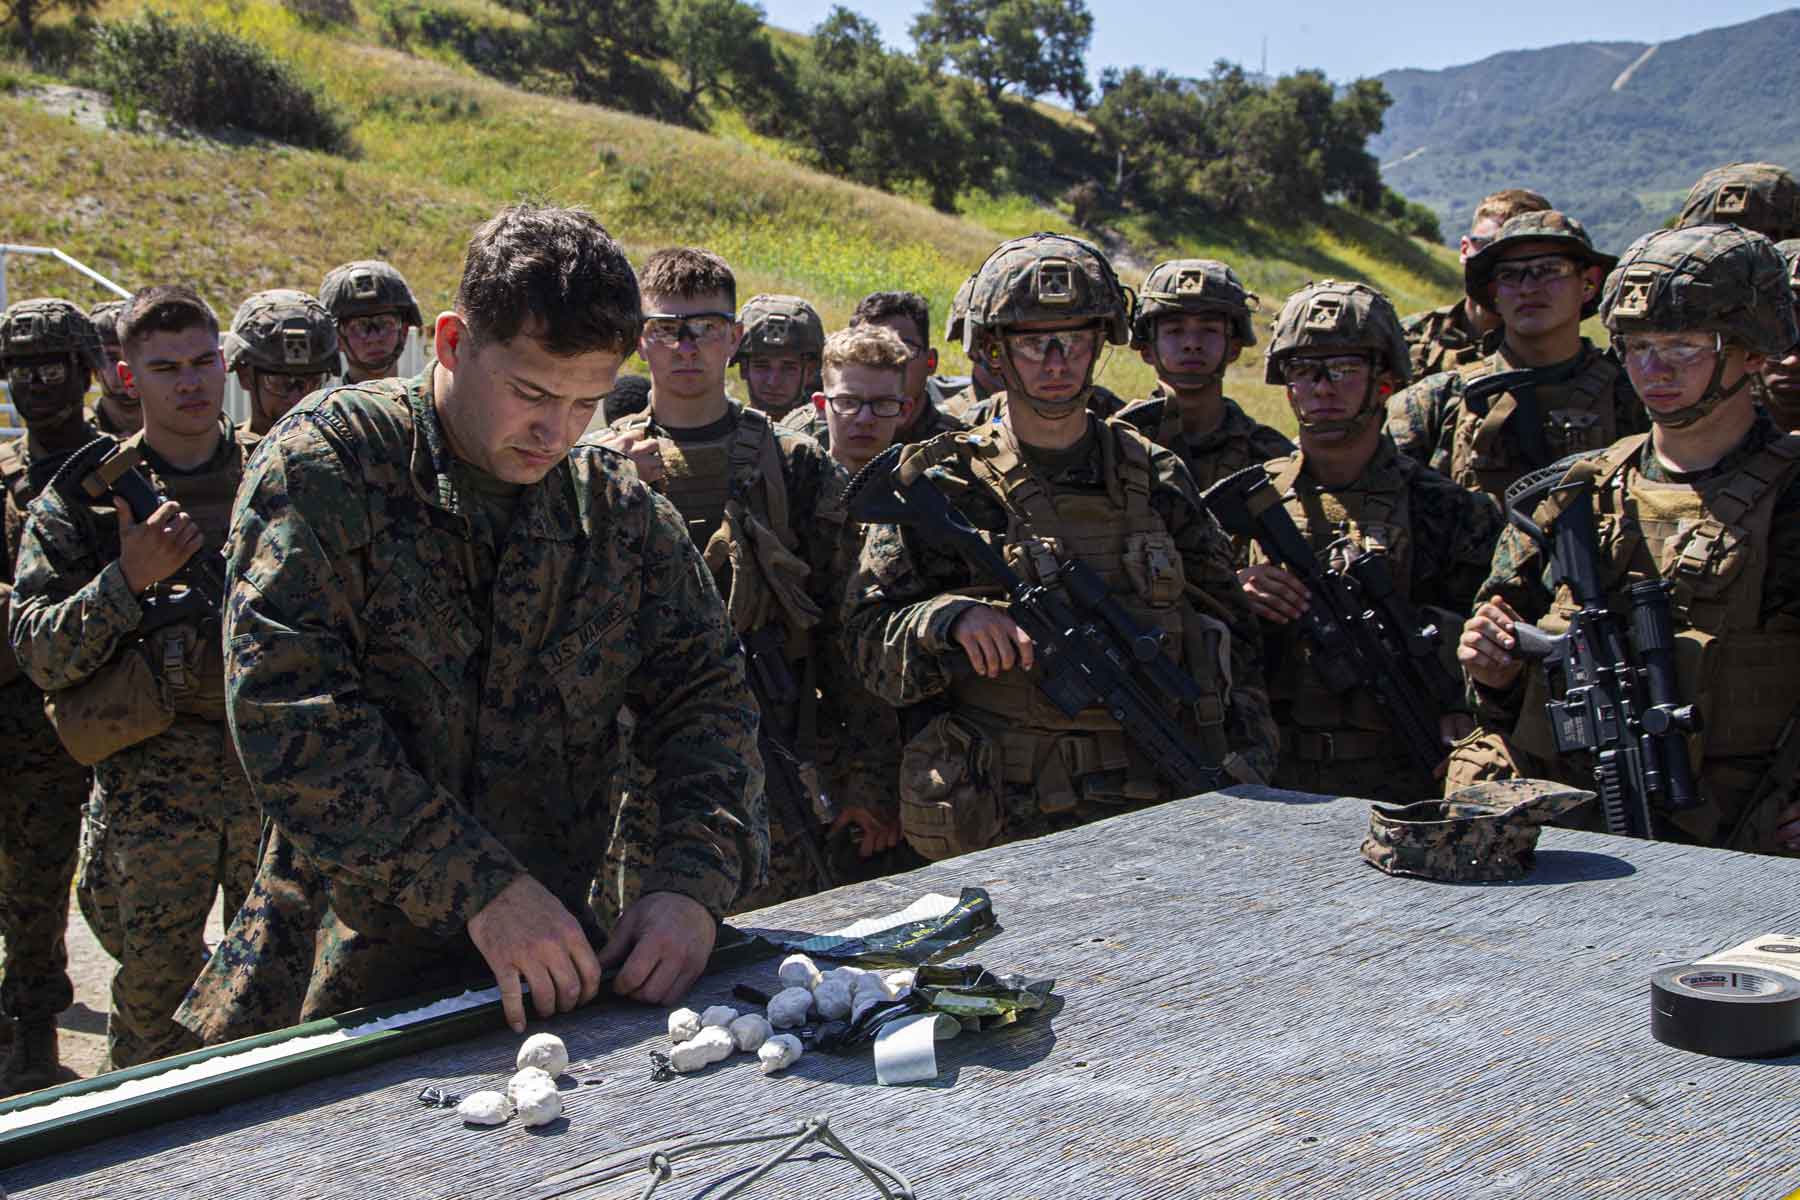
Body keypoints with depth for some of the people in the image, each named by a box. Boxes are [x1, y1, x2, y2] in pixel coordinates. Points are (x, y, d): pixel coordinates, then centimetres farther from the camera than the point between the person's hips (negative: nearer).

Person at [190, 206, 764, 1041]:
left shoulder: (620, 510, 9)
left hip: (551, 957, 4)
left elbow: (706, 696, 8)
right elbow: (288, 711, -15)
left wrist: (694, 881, -11)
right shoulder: (325, 464, -5)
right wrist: (481, 889, -21)